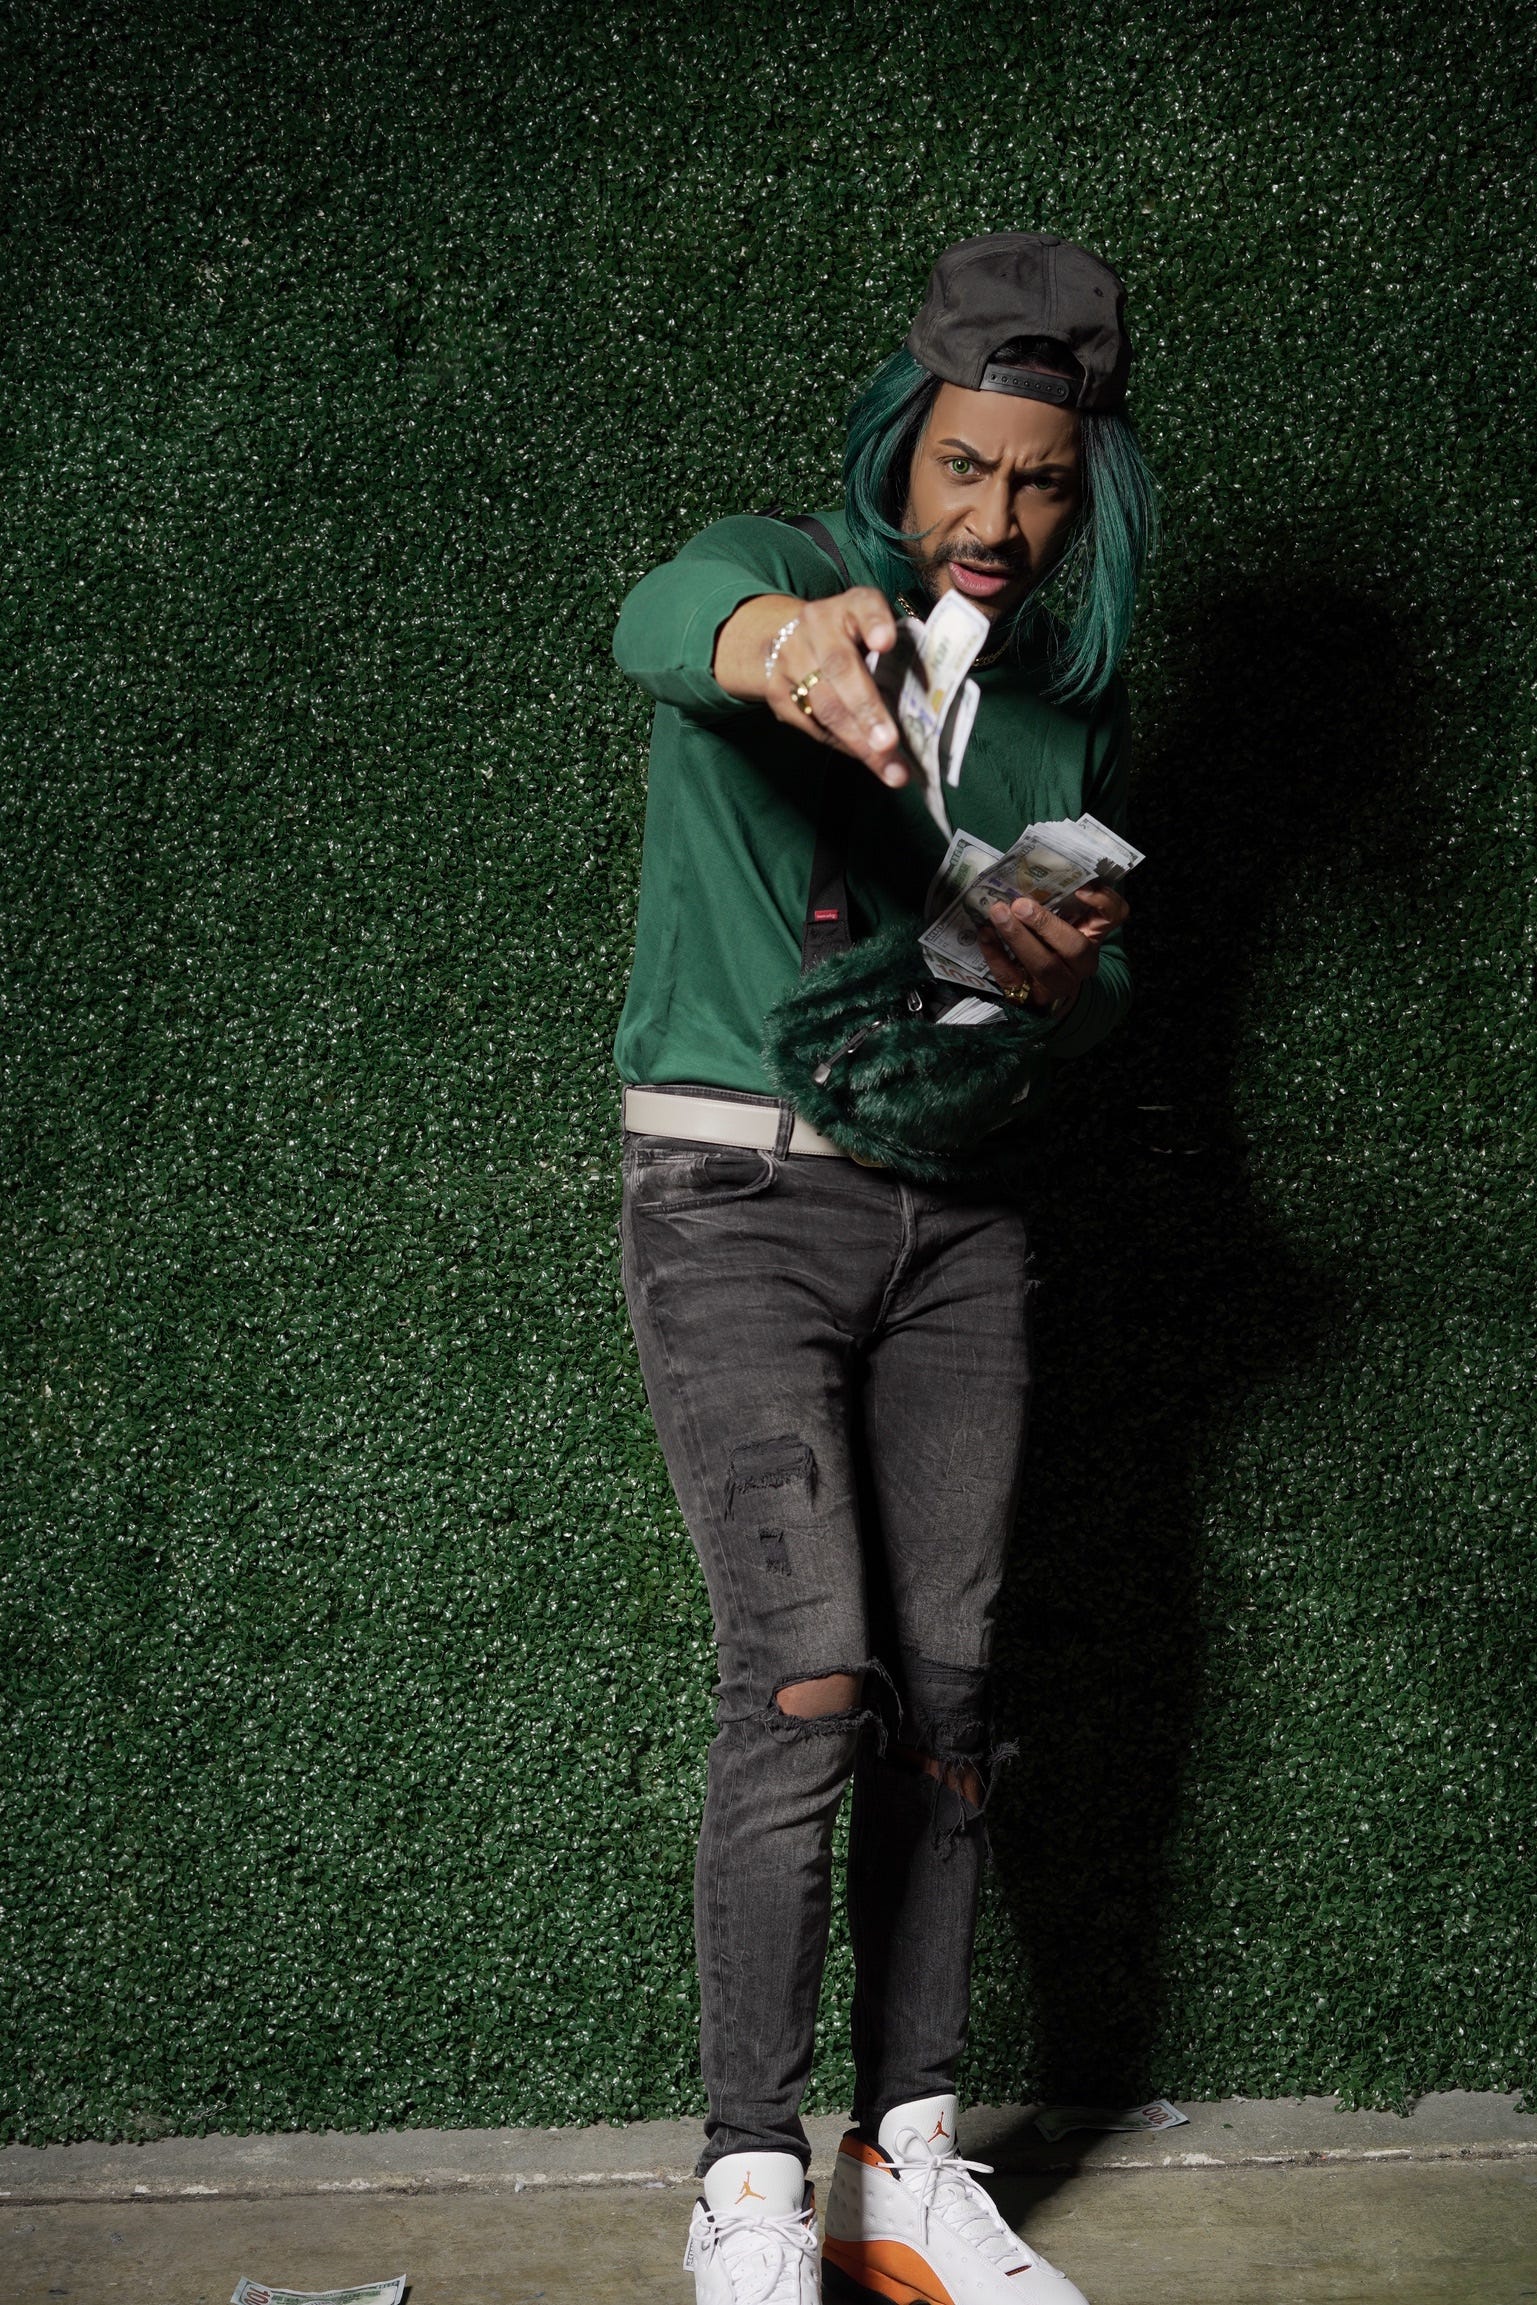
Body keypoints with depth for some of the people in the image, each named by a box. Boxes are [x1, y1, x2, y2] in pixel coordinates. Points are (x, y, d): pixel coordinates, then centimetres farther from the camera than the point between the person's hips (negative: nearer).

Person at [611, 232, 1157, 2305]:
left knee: (950, 1683, 3)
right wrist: (782, 638, -57)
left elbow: (1103, 989, 18)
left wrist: (1067, 990, -8)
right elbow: (662, 618, -32)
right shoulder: (792, 569, -6)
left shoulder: (1072, 698, 10)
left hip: (954, 1214, 5)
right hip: (738, 1200, -5)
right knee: (807, 1670, -15)